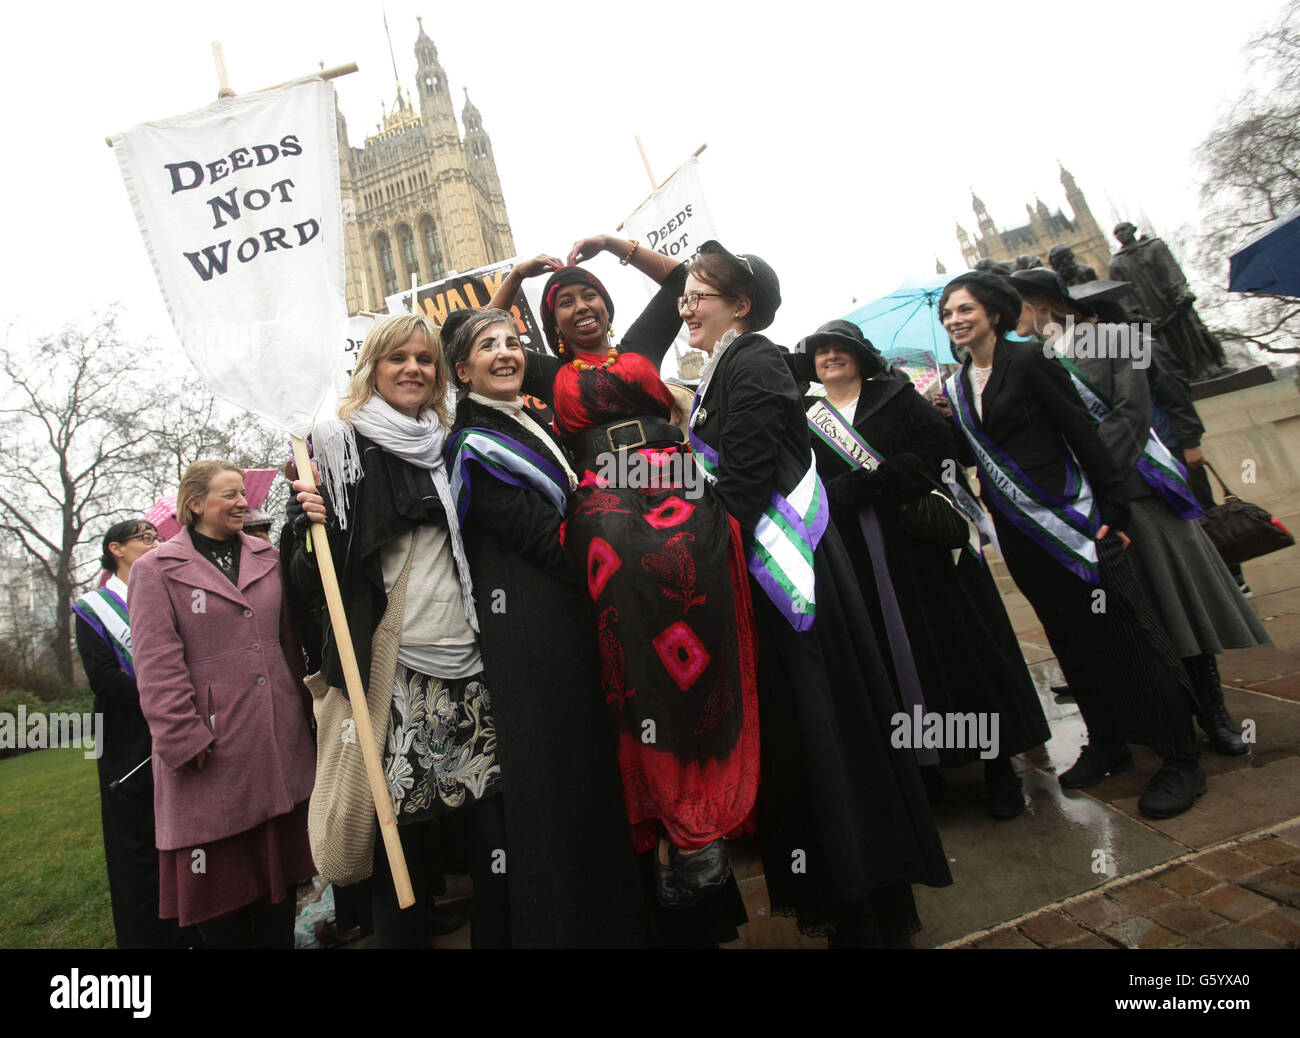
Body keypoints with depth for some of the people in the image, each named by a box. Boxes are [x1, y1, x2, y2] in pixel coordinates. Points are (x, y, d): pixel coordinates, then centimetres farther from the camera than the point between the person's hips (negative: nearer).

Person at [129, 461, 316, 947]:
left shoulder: (268, 558, 10)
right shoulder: (156, 570, -2)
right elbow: (157, 666, -9)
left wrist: (301, 709, 12)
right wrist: (184, 738, -14)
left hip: (280, 744, 4)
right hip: (212, 758, -4)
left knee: (279, 866, 15)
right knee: (221, 874, 8)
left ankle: (280, 938, 30)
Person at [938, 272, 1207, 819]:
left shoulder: (1028, 359, -6)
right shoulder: (955, 387, 11)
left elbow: (1081, 431, -10)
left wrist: (1113, 508, -15)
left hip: (1068, 518, -6)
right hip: (1018, 531, 6)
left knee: (1122, 631, -1)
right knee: (1070, 639, 13)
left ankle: (1181, 761, 11)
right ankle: (1107, 744, 27)